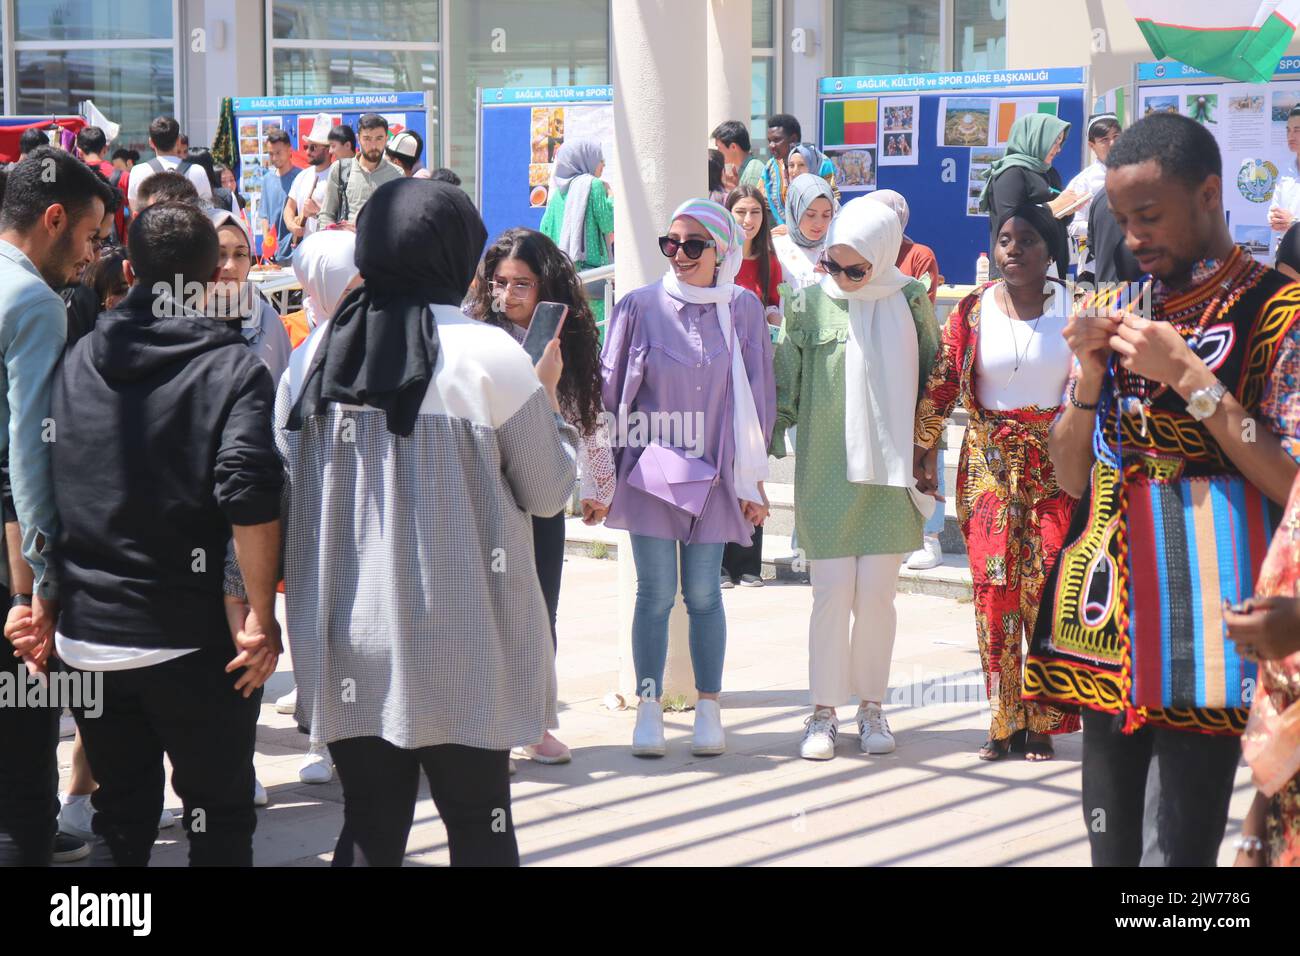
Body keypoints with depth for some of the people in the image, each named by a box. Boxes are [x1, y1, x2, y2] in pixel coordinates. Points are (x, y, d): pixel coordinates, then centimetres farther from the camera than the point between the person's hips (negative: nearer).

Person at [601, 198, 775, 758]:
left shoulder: (742, 309, 1)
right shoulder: (640, 307, -2)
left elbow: (757, 398, 7)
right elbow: (608, 394, 4)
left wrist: (752, 479, 6)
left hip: (712, 472, 1)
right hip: (648, 471, -1)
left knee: (703, 592, 3)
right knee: (656, 592, -1)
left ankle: (708, 710, 14)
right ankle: (649, 710, 8)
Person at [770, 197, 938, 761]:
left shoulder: (909, 302, 2)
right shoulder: (810, 305, 0)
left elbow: (935, 380, 10)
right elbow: (785, 383, 5)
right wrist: (767, 449, 2)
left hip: (890, 472, 1)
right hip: (825, 474, -1)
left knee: (877, 593, 2)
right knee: (832, 592, -2)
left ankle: (871, 707, 16)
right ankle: (824, 711, 9)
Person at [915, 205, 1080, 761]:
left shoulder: (1074, 310, 1)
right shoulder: (973, 312, 3)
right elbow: (940, 383, 5)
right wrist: (923, 450, 3)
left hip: (1056, 464, -1)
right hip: (990, 461, 1)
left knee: (1047, 588, -6)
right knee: (994, 585, -4)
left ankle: (1042, 721, 3)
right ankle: (1003, 720, 4)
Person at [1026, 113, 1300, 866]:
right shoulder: (1123, 311, 15)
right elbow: (1071, 479, 16)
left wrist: (1187, 374, -14)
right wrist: (1091, 374, -1)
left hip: (1200, 628, -6)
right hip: (1108, 616, 6)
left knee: (1172, 849, -12)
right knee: (1111, 843, 9)